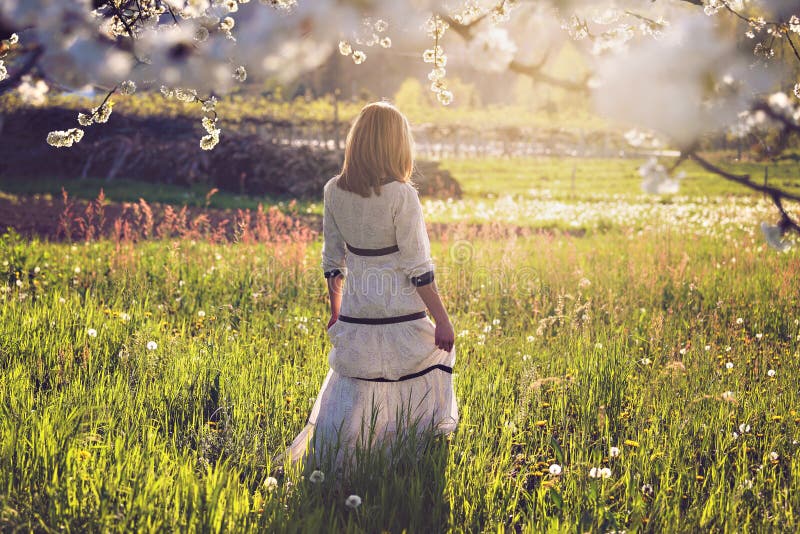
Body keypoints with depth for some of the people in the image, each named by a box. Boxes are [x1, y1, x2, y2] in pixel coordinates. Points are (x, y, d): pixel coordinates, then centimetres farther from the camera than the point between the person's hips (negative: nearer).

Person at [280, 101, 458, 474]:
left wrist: (336, 310, 21)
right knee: (416, 412, 10)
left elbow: (332, 259, 8)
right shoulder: (400, 195, -15)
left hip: (355, 317, 5)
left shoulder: (334, 191, 0)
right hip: (402, 318, -4)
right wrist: (442, 321, -7)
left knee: (348, 403, 15)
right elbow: (417, 267, -14)